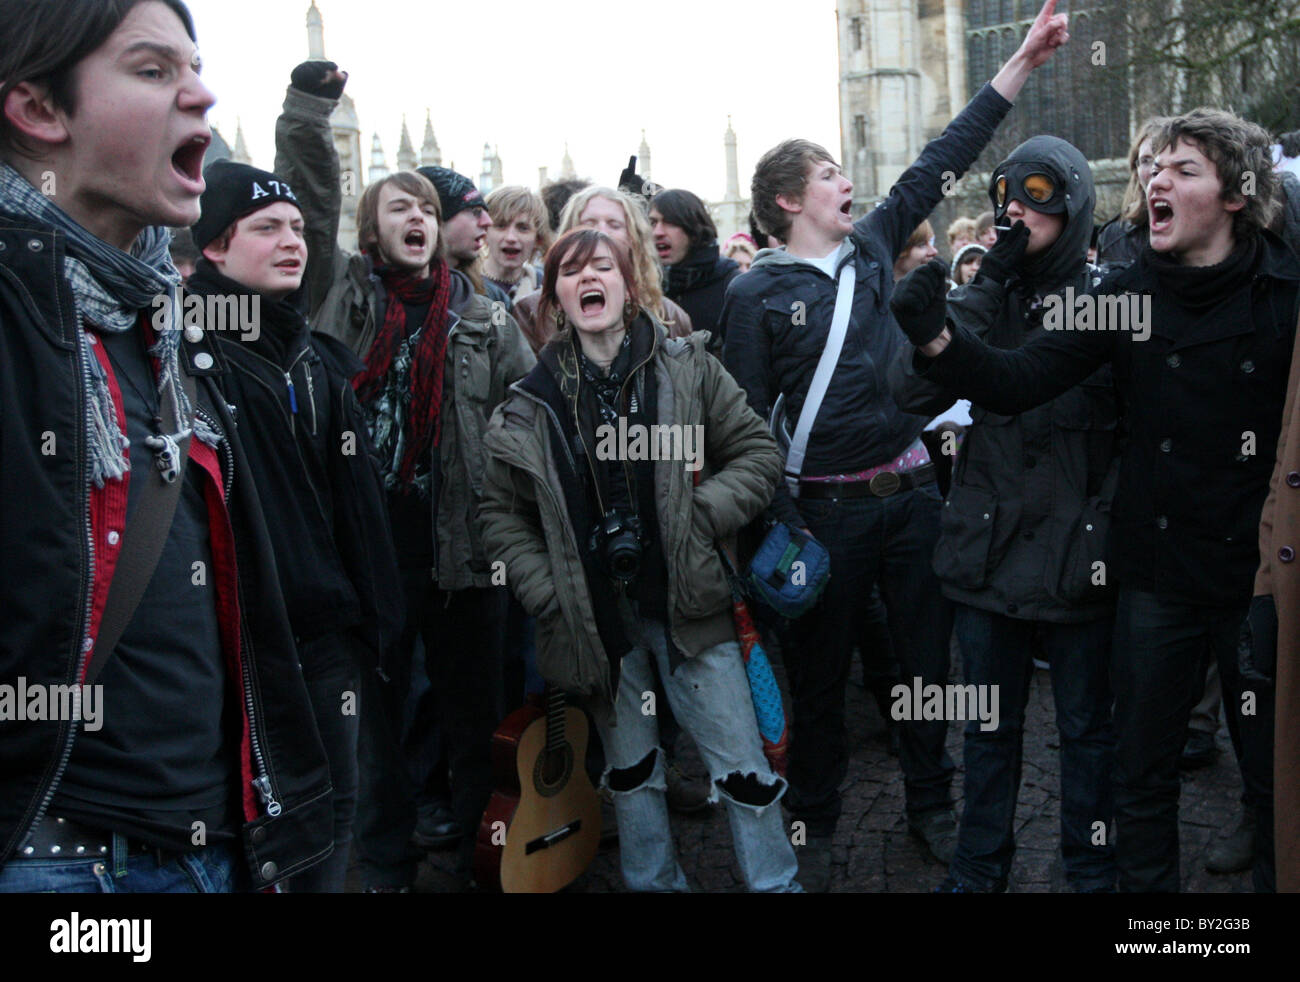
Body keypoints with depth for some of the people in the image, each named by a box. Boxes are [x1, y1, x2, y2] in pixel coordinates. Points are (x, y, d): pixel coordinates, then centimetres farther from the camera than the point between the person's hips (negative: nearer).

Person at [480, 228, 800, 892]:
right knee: (630, 774, 17)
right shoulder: (531, 402, 0)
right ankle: (653, 882, 37)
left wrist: (698, 516, -12)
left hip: (688, 606, -1)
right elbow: (501, 513, 6)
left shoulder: (686, 367, -2)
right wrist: (547, 597, -4)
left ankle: (777, 882, 22)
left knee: (745, 773, 2)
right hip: (599, 621, 2)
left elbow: (756, 453, 2)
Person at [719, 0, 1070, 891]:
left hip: (912, 491, 5)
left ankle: (932, 805, 30)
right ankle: (815, 826, 25)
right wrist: (781, 527, -13)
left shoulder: (872, 248, 10)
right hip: (827, 509, -4)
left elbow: (940, 162, 12)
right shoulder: (757, 293, -5)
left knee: (928, 656, 12)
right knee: (820, 672, 8)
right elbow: (750, 418, -8)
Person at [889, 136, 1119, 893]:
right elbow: (912, 389, -11)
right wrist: (987, 288, -15)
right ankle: (980, 869, 33)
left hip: (1076, 559, -2)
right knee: (989, 726, 16)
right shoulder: (984, 298, 4)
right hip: (990, 550, 3)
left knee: (1087, 728, 14)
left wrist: (1108, 529, -13)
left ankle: (1093, 872, 32)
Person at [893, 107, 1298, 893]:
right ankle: (1146, 882, 34)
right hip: (1156, 572, 2)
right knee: (1143, 772, 14)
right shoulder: (1130, 293, -2)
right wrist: (937, 338, -26)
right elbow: (1018, 381, -9)